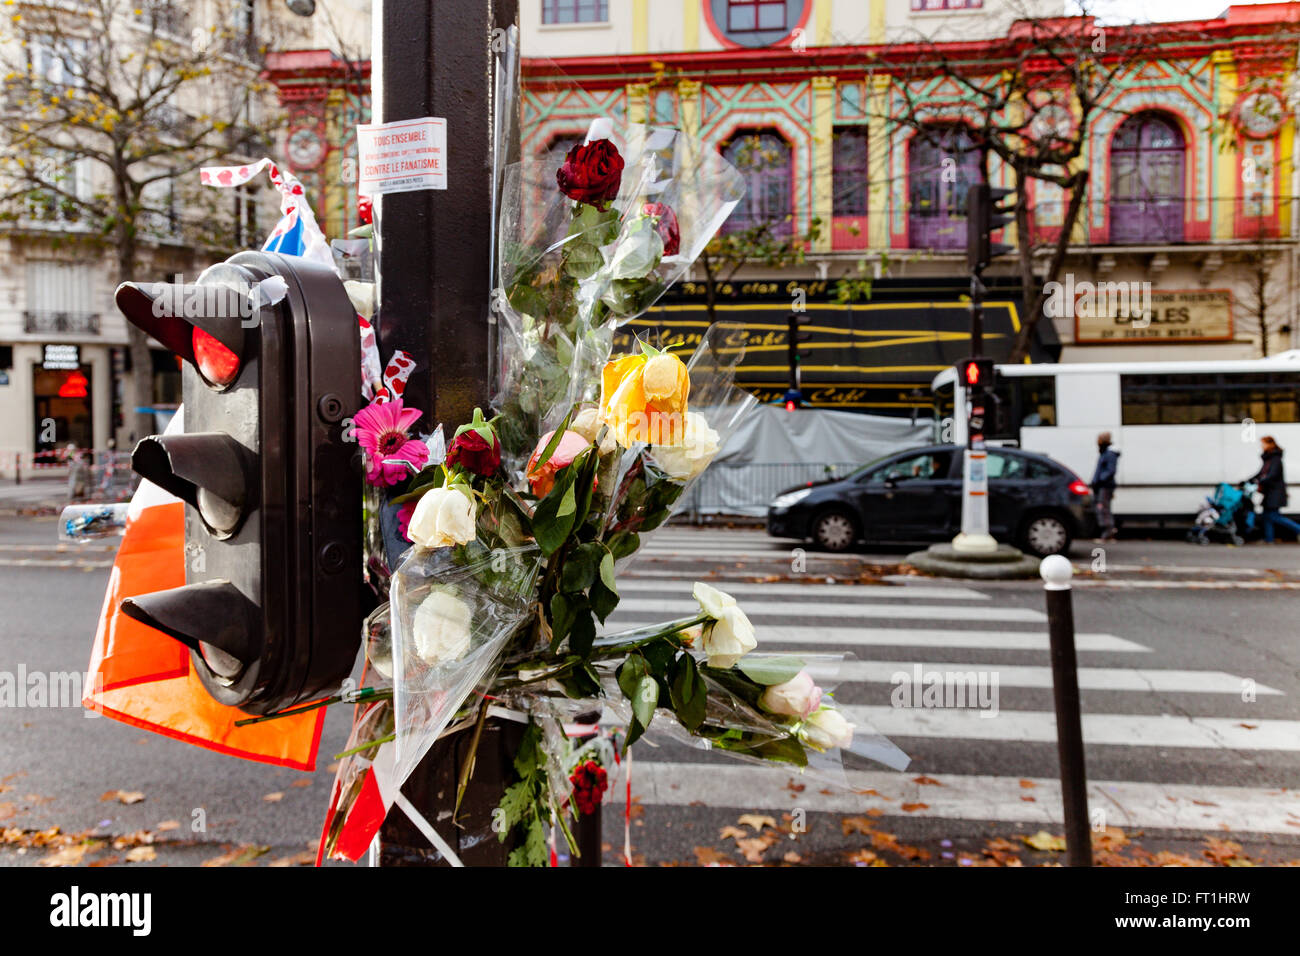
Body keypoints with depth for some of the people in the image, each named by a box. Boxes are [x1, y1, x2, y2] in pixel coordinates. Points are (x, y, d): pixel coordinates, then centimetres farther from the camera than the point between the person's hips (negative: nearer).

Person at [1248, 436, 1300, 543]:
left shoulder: (1276, 458, -14)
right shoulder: (1267, 458, 13)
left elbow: (1272, 475, -23)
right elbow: (1260, 473, 19)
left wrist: (1259, 482, -26)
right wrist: (1247, 481, 13)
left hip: (1276, 492, -9)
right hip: (1269, 492, 9)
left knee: (1274, 516, -8)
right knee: (1267, 515, 7)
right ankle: (1268, 539, 10)